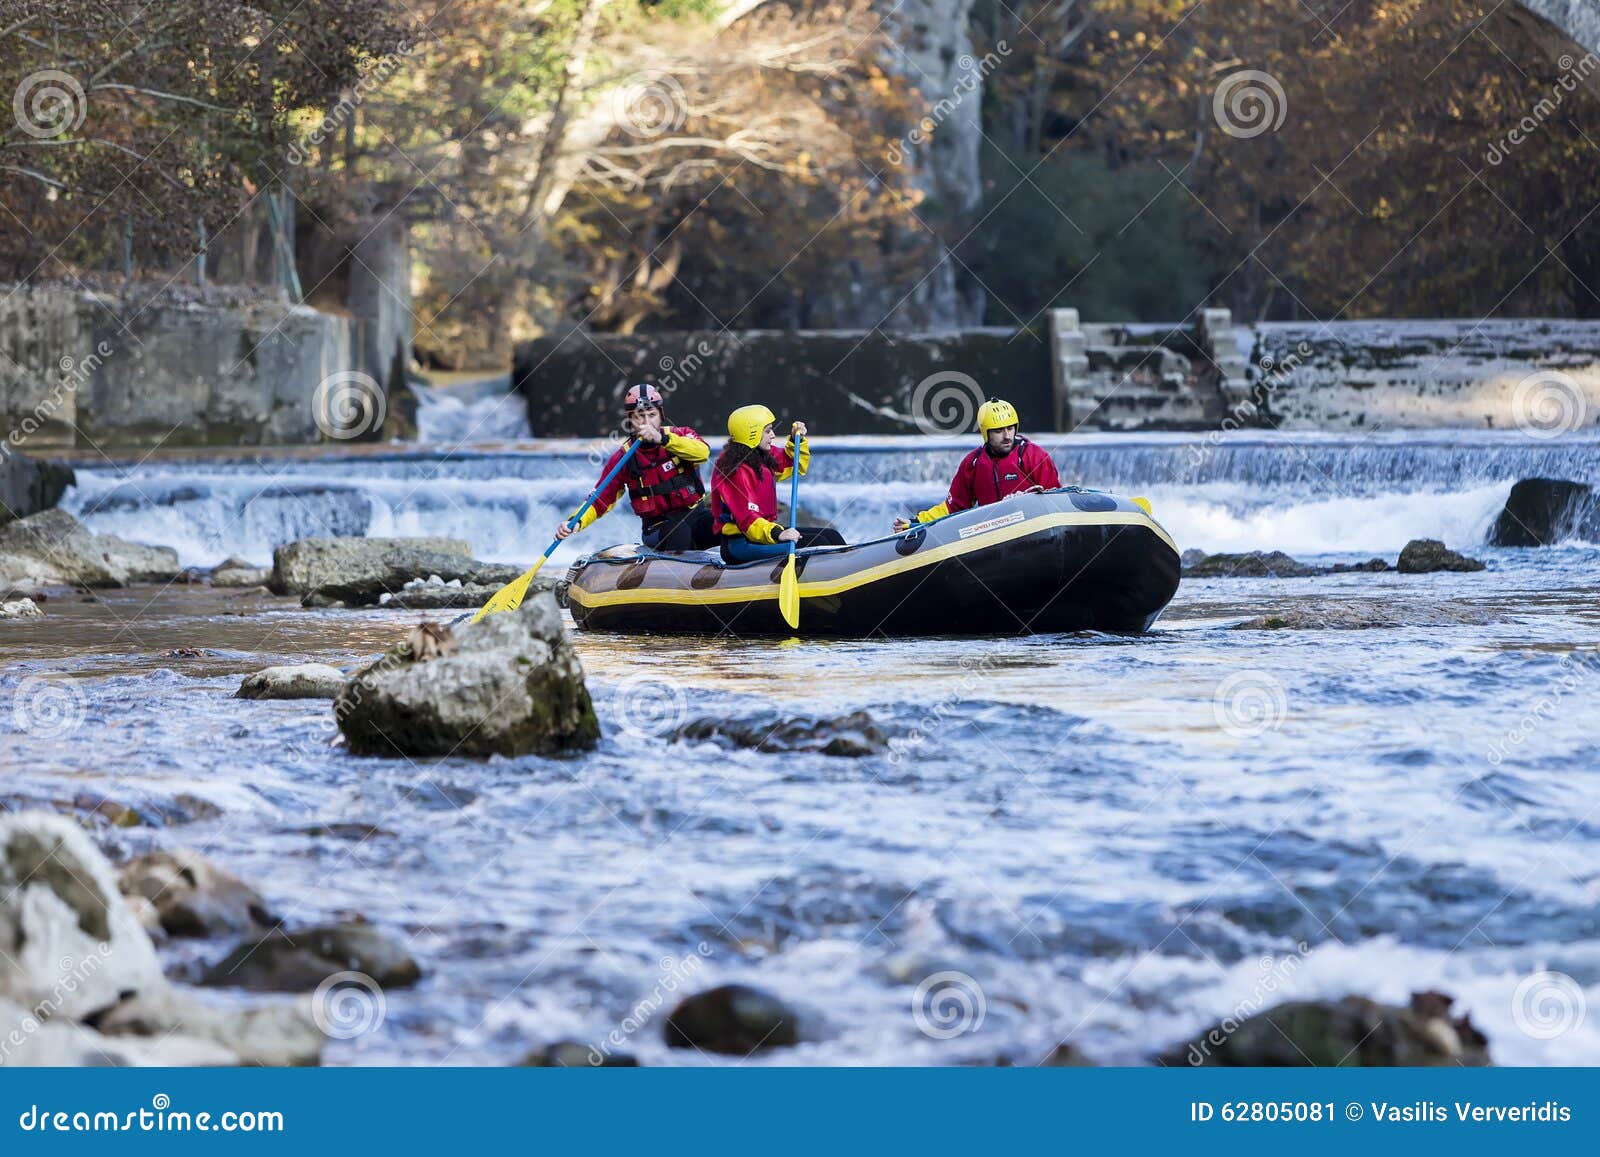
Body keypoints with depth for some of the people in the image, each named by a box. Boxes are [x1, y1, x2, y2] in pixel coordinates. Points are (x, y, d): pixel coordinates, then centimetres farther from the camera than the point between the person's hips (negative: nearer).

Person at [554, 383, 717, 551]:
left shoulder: (679, 434, 1)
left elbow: (702, 451, -22)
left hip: (698, 514, 1)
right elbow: (601, 500, 0)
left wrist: (662, 439, -34)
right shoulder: (624, 458, 0)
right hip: (660, 526, -1)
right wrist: (577, 522, -18)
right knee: (679, 531, -36)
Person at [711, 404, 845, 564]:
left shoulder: (763, 456, 9)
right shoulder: (736, 470, -20)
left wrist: (798, 440, 12)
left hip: (767, 530, 10)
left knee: (830, 536, 3)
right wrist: (777, 534, -41)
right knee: (816, 543, -20)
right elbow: (746, 519, -29)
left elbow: (793, 464, 30)